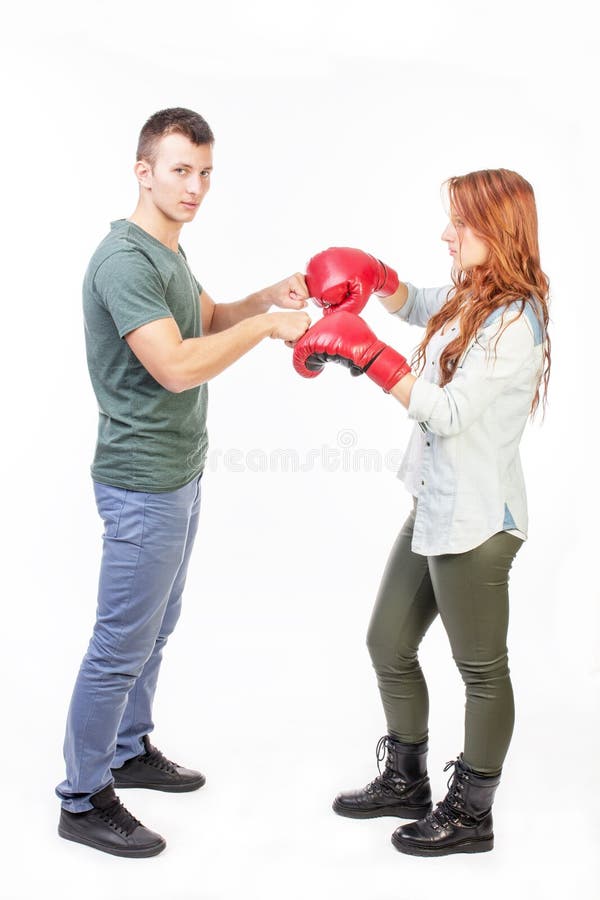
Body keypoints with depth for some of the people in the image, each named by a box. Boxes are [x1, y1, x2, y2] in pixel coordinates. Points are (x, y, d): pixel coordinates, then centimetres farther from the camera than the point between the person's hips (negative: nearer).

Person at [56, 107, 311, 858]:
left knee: (153, 631, 20)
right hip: (143, 484, -10)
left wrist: (269, 297, 5)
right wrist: (266, 325, -20)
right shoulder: (125, 260, -20)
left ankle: (130, 752, 37)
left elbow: (209, 322, 22)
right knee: (121, 646, 0)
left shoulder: (167, 252, 12)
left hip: (178, 475, 10)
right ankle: (83, 800, 16)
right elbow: (176, 366, -28)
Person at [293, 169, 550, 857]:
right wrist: (373, 278, 7)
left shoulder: (514, 319, -19)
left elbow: (449, 412, -24)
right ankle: (405, 782, 38)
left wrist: (366, 354, -25)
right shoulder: (468, 298, 8)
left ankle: (470, 814, 27)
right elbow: (415, 305, 28)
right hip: (434, 510, 10)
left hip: (476, 522, -10)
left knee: (481, 671, 8)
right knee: (388, 645, 18)